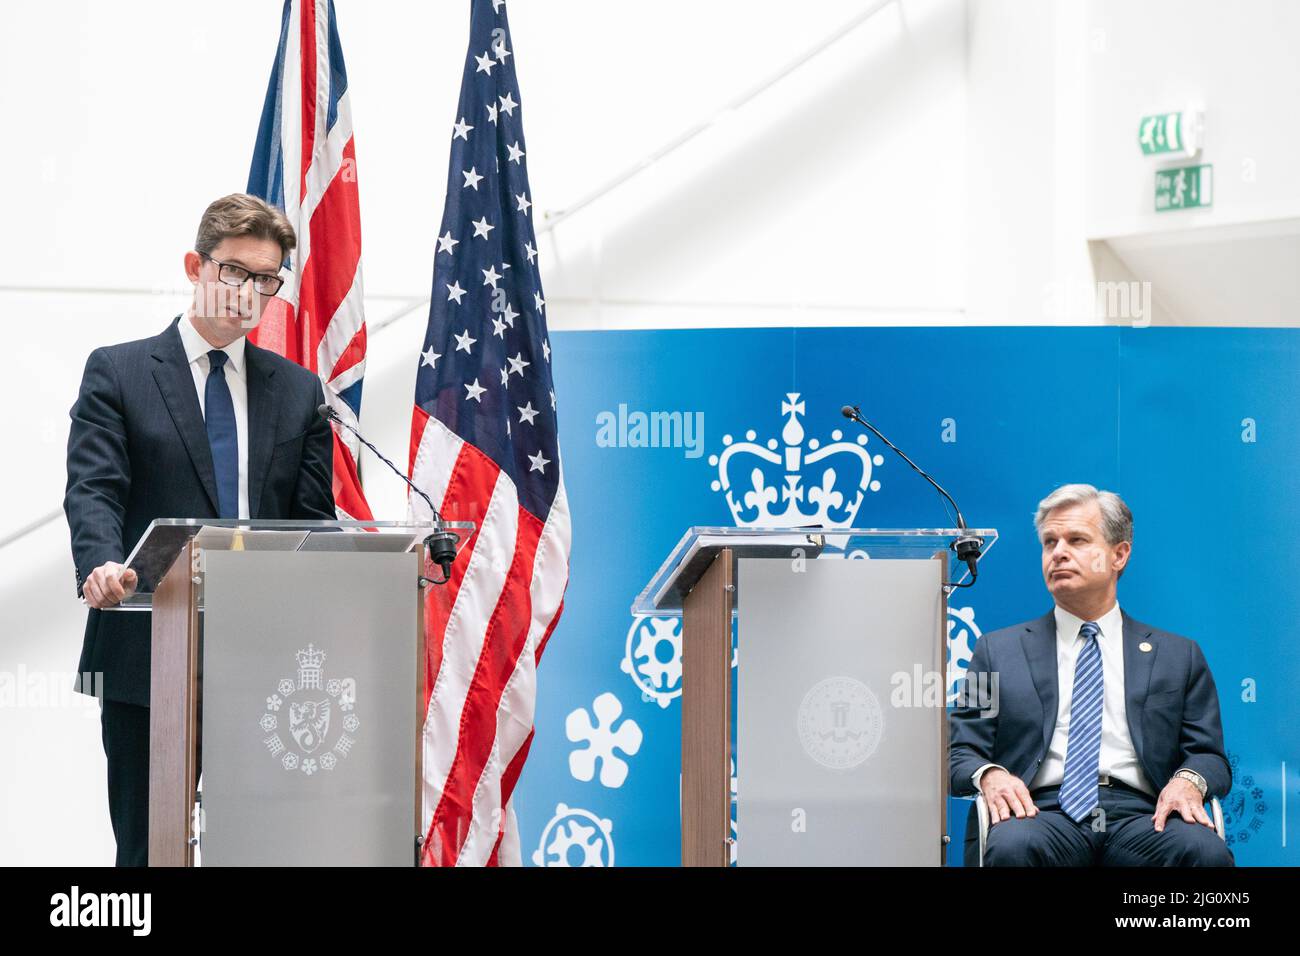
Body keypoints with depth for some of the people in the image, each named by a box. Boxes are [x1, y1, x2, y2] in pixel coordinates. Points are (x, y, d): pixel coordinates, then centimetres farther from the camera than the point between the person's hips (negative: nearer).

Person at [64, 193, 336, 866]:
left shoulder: (299, 392, 15)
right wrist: (102, 564, -29)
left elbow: (315, 519, 10)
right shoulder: (118, 373, 5)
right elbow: (93, 490, -7)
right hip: (148, 657, -2)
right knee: (146, 844, 2)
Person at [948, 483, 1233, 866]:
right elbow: (960, 752, 13)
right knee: (1012, 846, -38)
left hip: (1139, 817, 1)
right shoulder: (998, 651, 19)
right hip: (1042, 812, -1)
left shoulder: (1178, 656, 21)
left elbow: (1210, 756, 15)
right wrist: (989, 776, -11)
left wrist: (1188, 780, -10)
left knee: (1206, 851, -34)